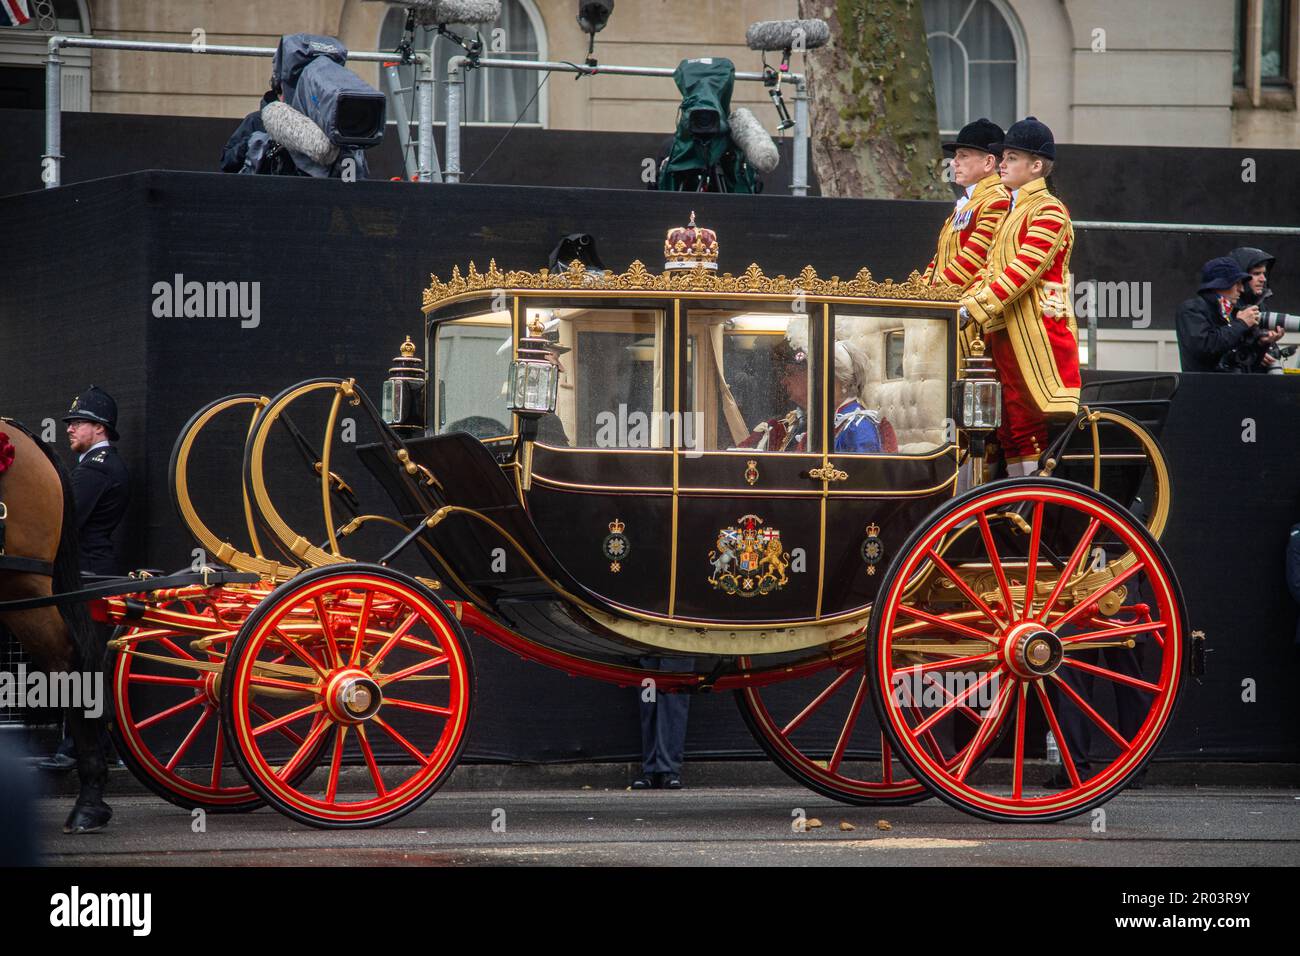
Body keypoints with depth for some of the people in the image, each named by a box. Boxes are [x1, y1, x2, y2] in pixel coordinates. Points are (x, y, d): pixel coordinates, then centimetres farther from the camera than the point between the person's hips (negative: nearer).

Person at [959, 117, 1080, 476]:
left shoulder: (1049, 211, -8)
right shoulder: (1012, 211, 21)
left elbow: (1022, 270, -18)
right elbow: (992, 269, 19)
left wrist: (973, 309, -23)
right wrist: (965, 303, 4)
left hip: (1038, 335, -9)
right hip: (1005, 335, 9)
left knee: (1029, 427, -9)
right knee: (1012, 427, 7)